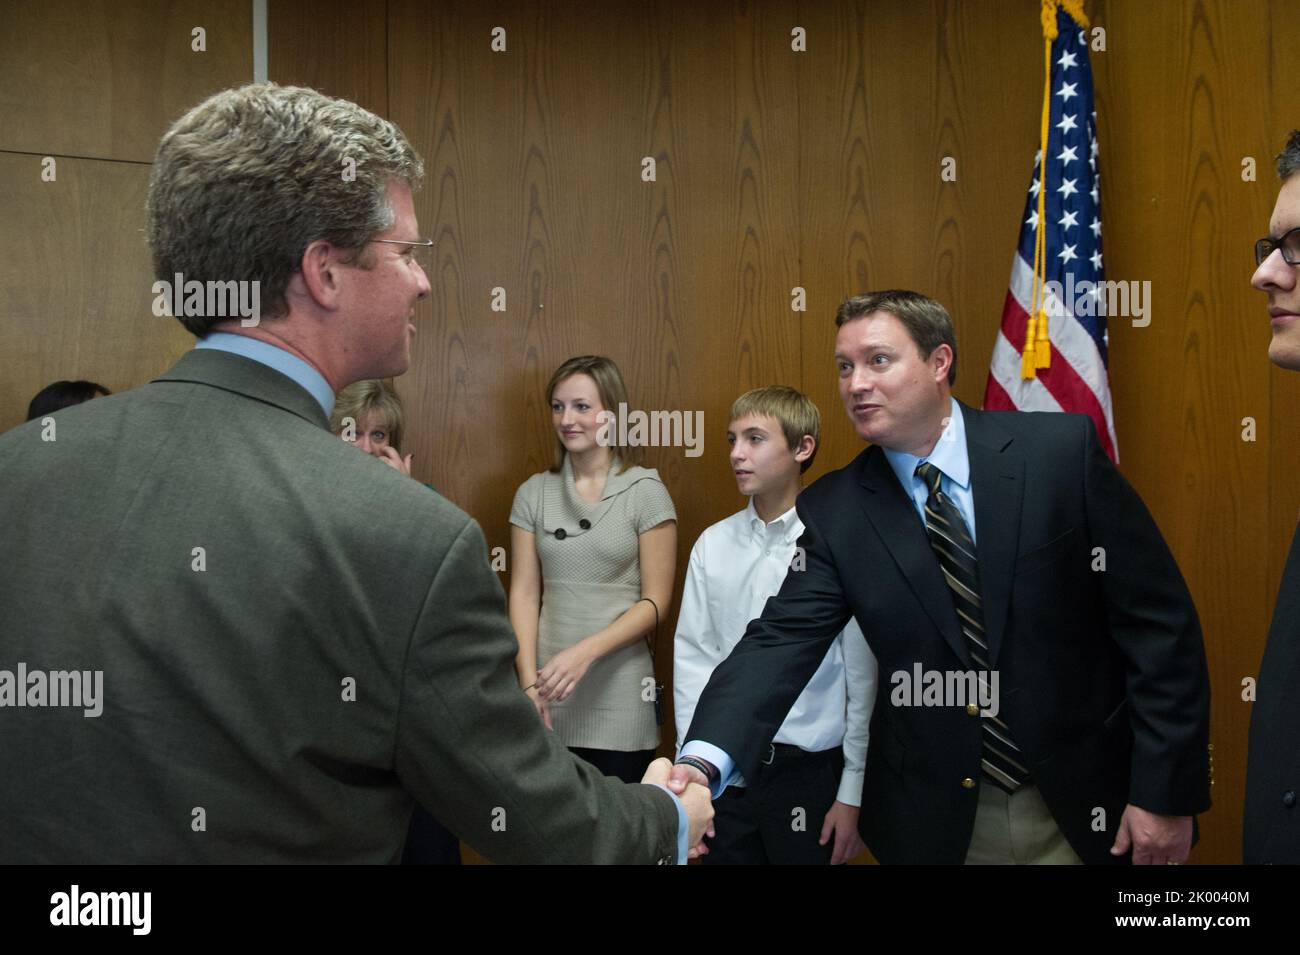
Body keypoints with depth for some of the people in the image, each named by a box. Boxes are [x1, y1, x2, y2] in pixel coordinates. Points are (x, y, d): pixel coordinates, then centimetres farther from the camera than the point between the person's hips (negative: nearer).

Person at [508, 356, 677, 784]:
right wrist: (529, 682, -6)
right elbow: (524, 594, 4)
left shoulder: (645, 492, -3)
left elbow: (655, 603, -5)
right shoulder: (534, 493, 7)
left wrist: (585, 652, -17)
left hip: (619, 695, -2)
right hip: (548, 699, 3)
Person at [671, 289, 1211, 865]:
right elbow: (781, 640, -13)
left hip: (1083, 803, -1)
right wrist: (704, 761, -30)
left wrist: (1165, 793, -11)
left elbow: (1159, 622, -9)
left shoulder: (1062, 451, -10)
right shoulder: (832, 513, -5)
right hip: (935, 820, 2)